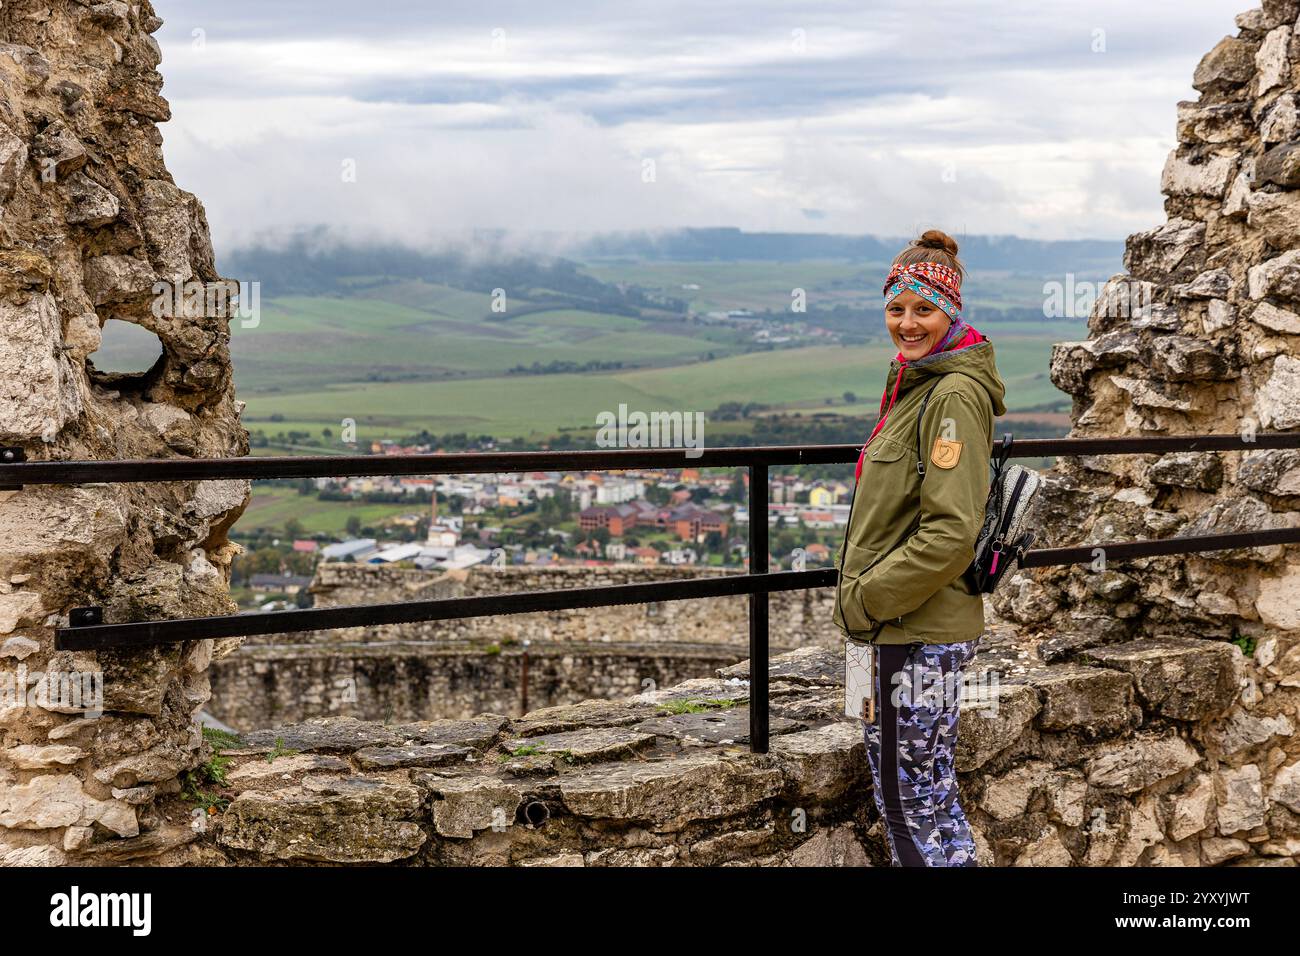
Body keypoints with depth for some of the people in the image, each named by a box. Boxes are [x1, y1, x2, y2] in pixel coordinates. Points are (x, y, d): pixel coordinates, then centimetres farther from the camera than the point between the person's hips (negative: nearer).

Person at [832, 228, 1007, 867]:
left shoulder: (955, 395, -16)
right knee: (892, 775, 18)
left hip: (925, 631, -10)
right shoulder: (912, 384, 14)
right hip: (897, 624, 10)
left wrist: (868, 597, -16)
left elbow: (952, 531, -23)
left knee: (920, 790, -2)